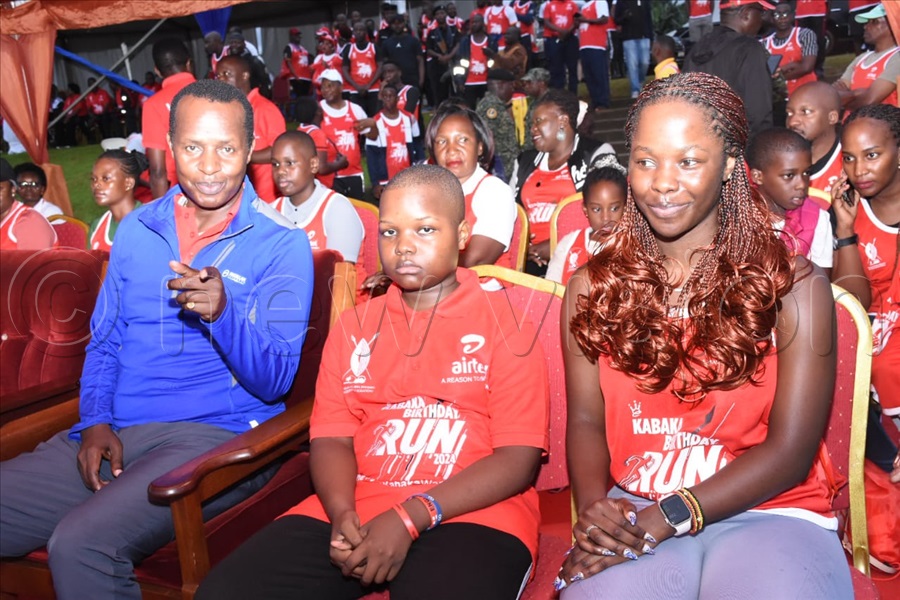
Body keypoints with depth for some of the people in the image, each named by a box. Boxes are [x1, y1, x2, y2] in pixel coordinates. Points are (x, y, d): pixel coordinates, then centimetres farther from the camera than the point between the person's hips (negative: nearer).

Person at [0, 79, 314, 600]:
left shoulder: (282, 245, -2)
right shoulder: (137, 229, 14)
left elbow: (274, 381, -8)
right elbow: (104, 342, 19)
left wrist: (222, 312, -27)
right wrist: (96, 421, 1)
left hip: (213, 437, -5)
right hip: (112, 435, 5)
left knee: (81, 544, -28)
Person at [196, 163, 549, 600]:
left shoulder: (504, 323, 3)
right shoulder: (354, 326, 17)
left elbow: (519, 458, -5)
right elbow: (331, 436, 9)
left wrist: (412, 518, -16)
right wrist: (342, 513, -12)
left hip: (470, 512, -4)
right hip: (355, 509, 4)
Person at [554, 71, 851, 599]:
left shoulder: (794, 287, -1)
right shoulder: (592, 287, 7)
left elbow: (791, 449, -6)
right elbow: (586, 420, 5)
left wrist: (669, 517, -16)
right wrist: (595, 507, -16)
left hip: (769, 512, 0)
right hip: (629, 512, 1)